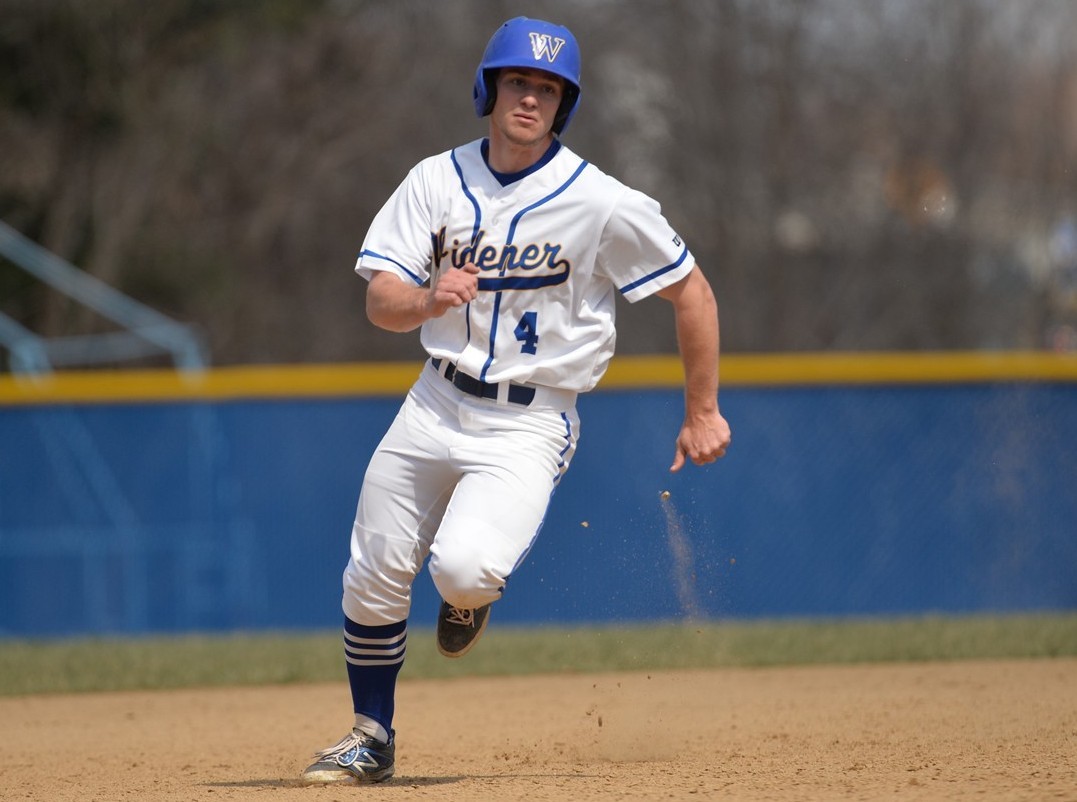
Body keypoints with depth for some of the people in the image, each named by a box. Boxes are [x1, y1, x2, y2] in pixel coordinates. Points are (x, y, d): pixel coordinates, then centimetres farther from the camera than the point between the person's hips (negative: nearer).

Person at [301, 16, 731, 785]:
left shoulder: (605, 204, -12)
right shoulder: (437, 181, -1)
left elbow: (691, 293, -3)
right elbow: (380, 303, -6)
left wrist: (703, 414, -1)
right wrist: (428, 300, -29)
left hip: (529, 425, -4)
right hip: (436, 404, 4)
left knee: (462, 569, -26)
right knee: (374, 579, 5)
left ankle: (472, 592, 12)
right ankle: (373, 739, 26)